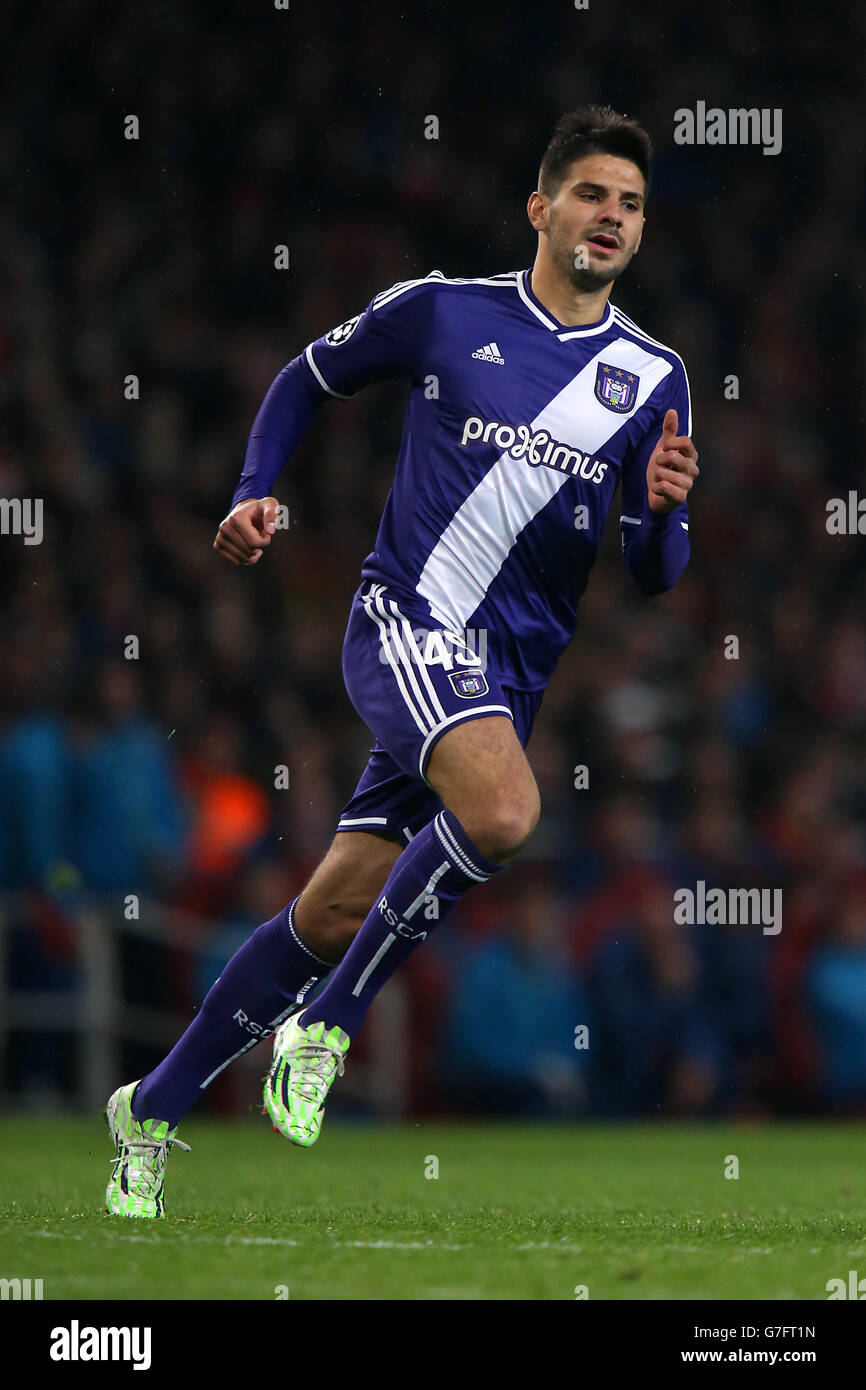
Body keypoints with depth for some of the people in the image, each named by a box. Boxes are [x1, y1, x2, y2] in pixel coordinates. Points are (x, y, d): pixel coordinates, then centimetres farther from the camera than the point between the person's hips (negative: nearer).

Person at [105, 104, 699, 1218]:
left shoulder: (653, 379, 7)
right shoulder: (444, 311, 0)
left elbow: (655, 576, 7)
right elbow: (308, 377, 16)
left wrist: (661, 510, -15)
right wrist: (254, 493, 2)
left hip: (512, 668, 4)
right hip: (406, 616, -4)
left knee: (335, 915, 4)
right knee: (503, 810, -32)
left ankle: (154, 1109, 19)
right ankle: (325, 1028, -14)